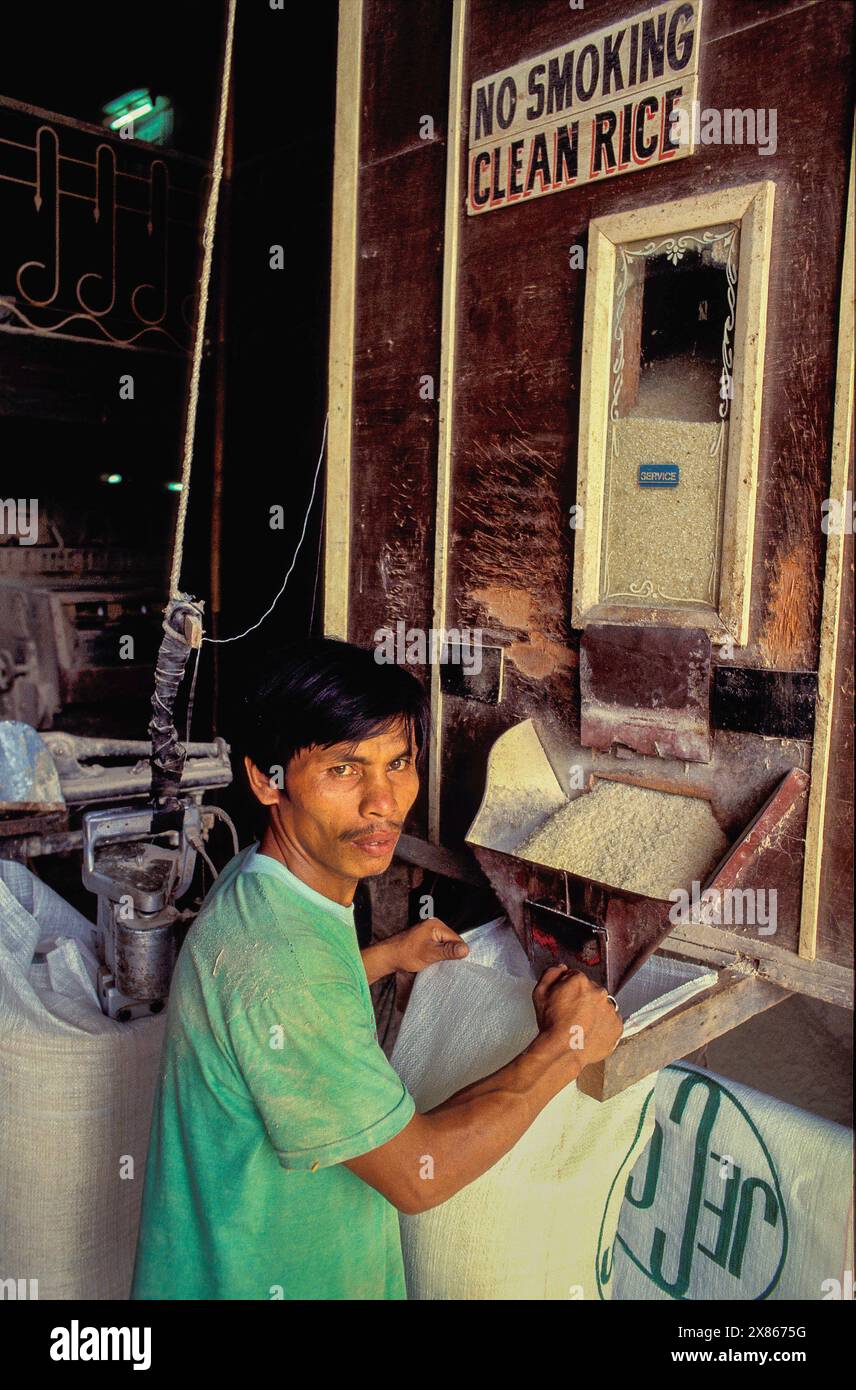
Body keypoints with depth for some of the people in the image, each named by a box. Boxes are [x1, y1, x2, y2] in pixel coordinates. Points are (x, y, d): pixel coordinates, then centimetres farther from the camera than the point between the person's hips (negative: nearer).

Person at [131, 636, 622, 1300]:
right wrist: (566, 1044, -20)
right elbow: (417, 1173, -29)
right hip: (265, 1278, -8)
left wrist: (388, 955, 17)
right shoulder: (280, 962, -35)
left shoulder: (256, 879, -6)